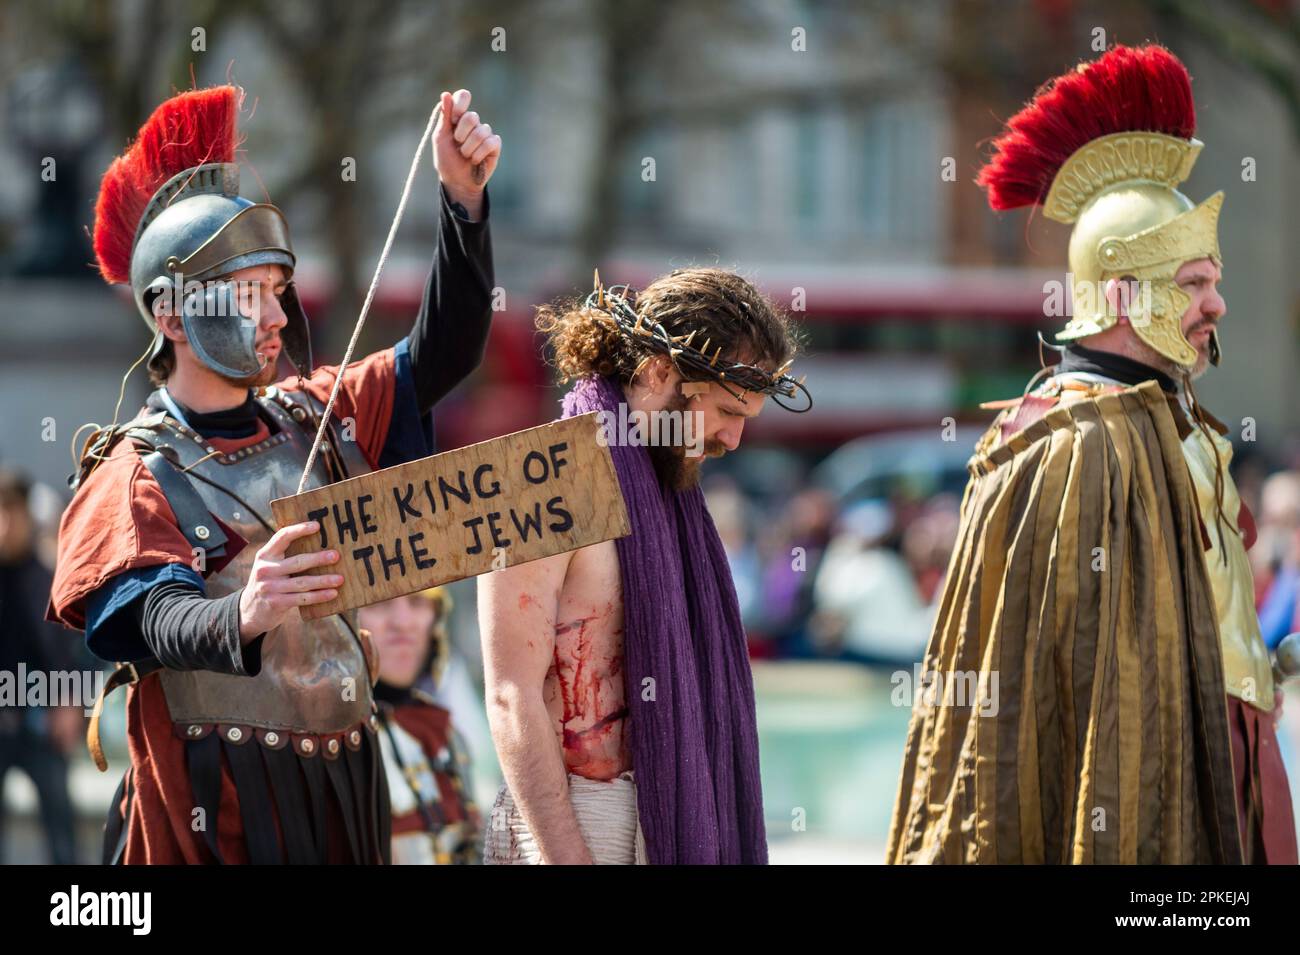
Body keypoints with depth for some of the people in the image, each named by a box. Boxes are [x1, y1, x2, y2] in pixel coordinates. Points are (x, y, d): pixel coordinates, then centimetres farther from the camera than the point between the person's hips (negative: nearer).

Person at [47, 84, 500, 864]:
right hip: (216, 800, -6)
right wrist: (240, 620, -47)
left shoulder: (313, 419, 10)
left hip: (345, 779, 6)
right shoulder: (136, 475, -8)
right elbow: (155, 615, -24)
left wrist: (465, 199, -8)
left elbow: (441, 355, 5)